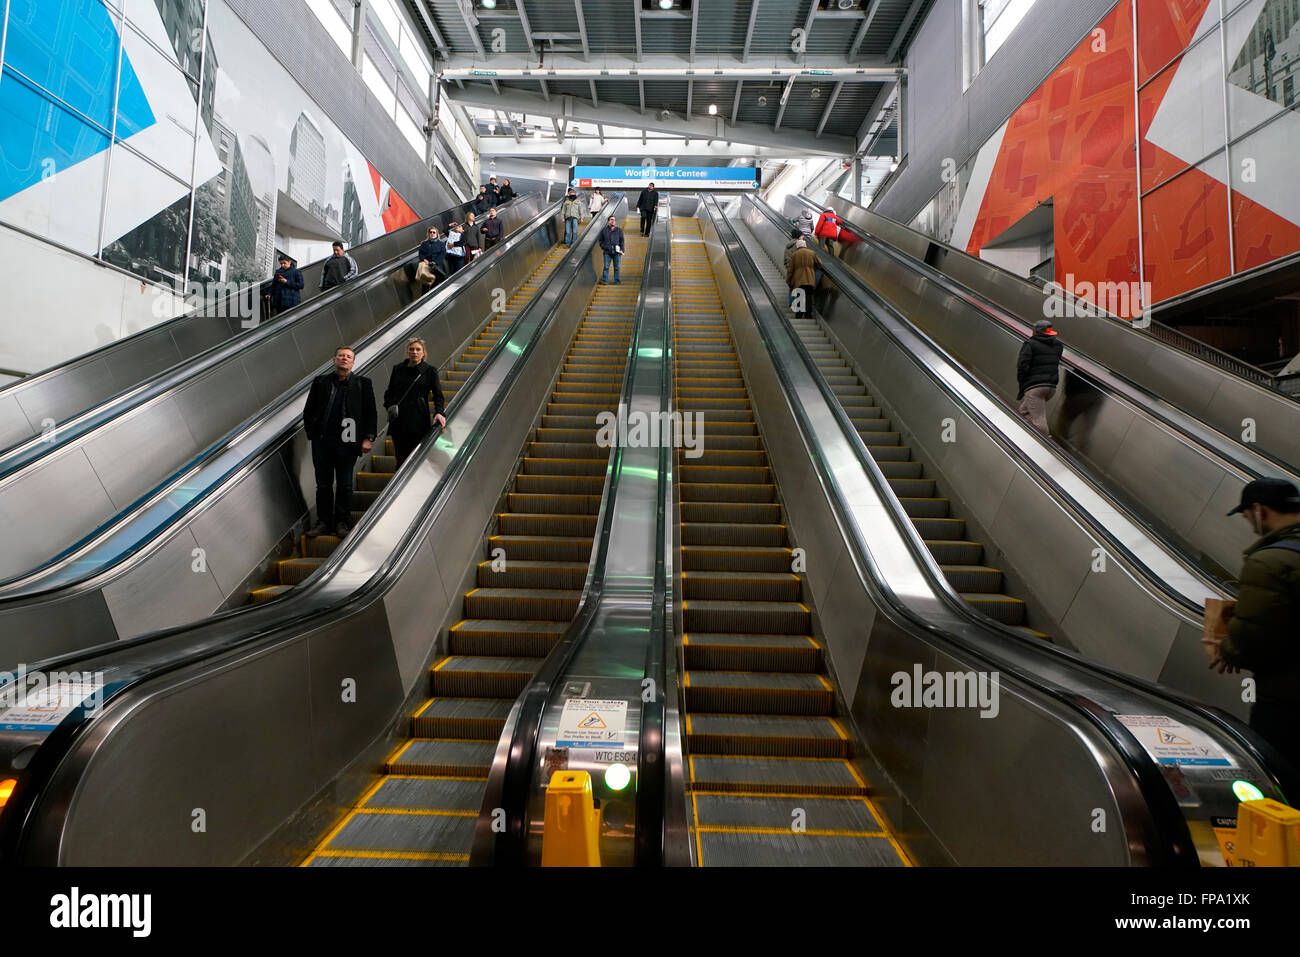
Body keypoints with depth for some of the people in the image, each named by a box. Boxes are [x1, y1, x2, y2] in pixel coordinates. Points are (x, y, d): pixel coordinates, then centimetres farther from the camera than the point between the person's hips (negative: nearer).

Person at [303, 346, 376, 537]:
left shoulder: (362, 384, 6)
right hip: (321, 442, 2)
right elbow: (308, 411, 14)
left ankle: (342, 522, 14)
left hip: (347, 442, -2)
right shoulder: (320, 382, 11)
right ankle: (323, 522, 17)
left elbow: (371, 413, 2)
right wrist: (311, 433, 5)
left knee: (344, 485, 4)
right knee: (323, 484, 8)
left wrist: (368, 438, -5)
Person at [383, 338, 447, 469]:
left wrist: (439, 412, -15)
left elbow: (438, 394, 2)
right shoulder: (398, 369, 10)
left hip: (419, 422, -2)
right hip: (399, 421, 2)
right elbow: (389, 392, 16)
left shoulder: (430, 371, 4)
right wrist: (390, 406, -3)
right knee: (401, 459, 5)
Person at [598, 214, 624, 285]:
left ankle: (617, 281, 12)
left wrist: (621, 250, 2)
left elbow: (622, 241, 11)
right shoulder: (604, 230, 9)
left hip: (616, 252, 1)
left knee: (616, 267, 5)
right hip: (607, 252, -1)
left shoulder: (619, 230, 10)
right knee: (606, 267, -2)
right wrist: (603, 247, 2)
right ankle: (604, 280, 4)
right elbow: (601, 240, 16)